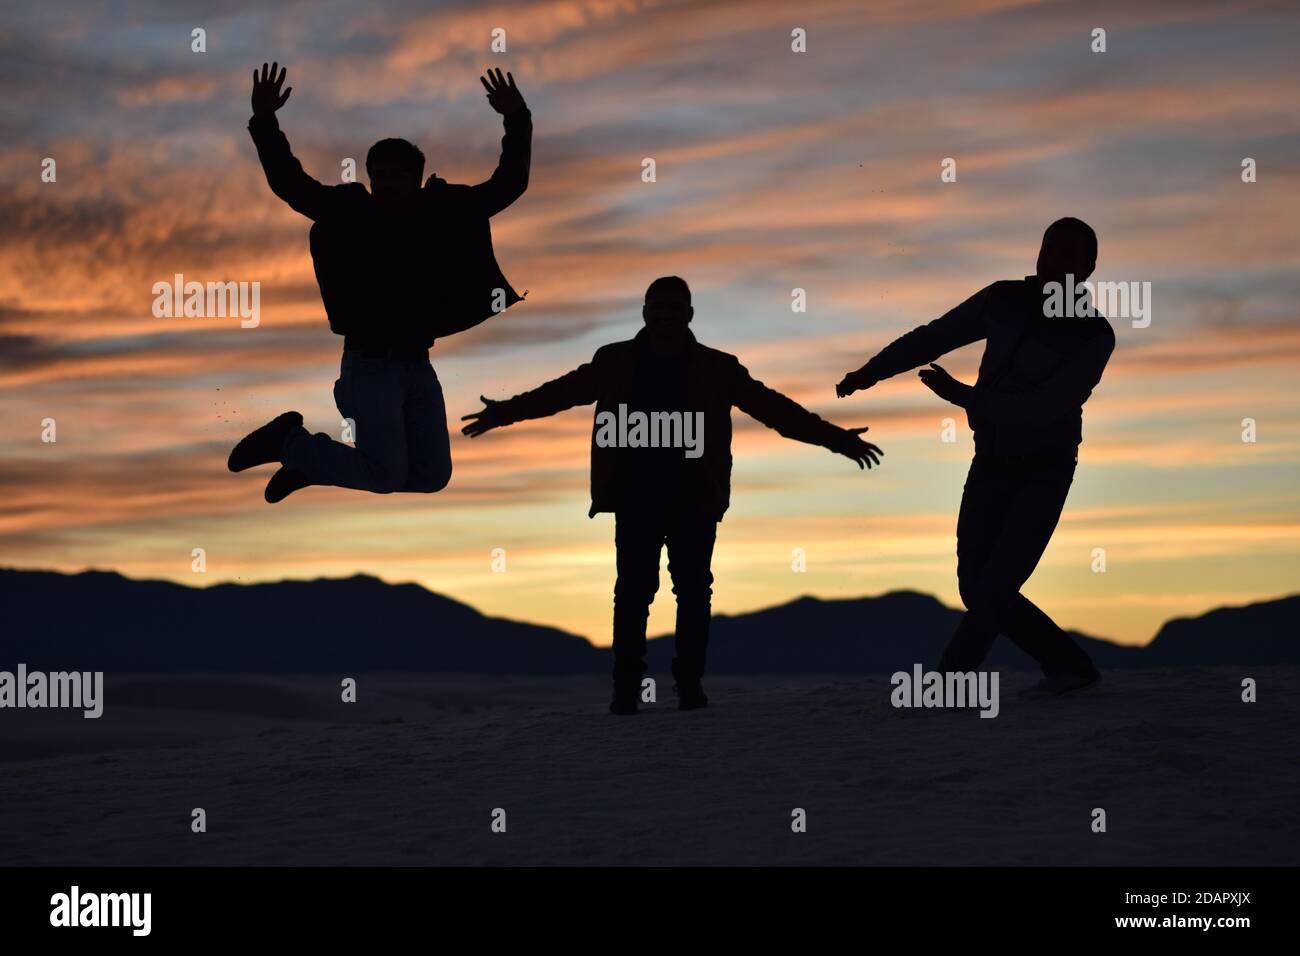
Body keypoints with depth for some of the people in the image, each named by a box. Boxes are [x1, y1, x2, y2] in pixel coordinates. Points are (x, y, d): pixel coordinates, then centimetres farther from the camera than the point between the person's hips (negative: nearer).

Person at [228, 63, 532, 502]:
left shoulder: (446, 213, 4)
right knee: (386, 477, -13)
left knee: (432, 477, 8)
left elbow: (509, 183, 4)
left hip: (418, 365, 5)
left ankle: (308, 462, 26)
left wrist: (517, 120, -7)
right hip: (369, 363, -5)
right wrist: (264, 120, -19)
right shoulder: (350, 214, -5)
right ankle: (290, 441, 11)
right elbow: (289, 183, -8)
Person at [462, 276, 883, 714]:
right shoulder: (614, 362, 7)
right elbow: (561, 391, 12)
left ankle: (690, 684, 7)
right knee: (633, 591, -5)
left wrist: (835, 437, -3)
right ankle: (626, 689, -2)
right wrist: (504, 412, 8)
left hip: (694, 499, 0)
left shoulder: (717, 368, 5)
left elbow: (773, 407, 3)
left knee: (693, 592, -1)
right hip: (637, 499, 0)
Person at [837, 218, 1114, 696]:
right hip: (991, 466, 5)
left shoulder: (1094, 336, -15)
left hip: (1044, 473, -5)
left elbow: (1042, 409, -24)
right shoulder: (1004, 300, -2)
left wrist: (959, 395, -26)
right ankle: (1070, 666, 14)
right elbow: (933, 338, 5)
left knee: (996, 584, -18)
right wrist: (870, 371, -6)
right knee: (977, 588, 1)